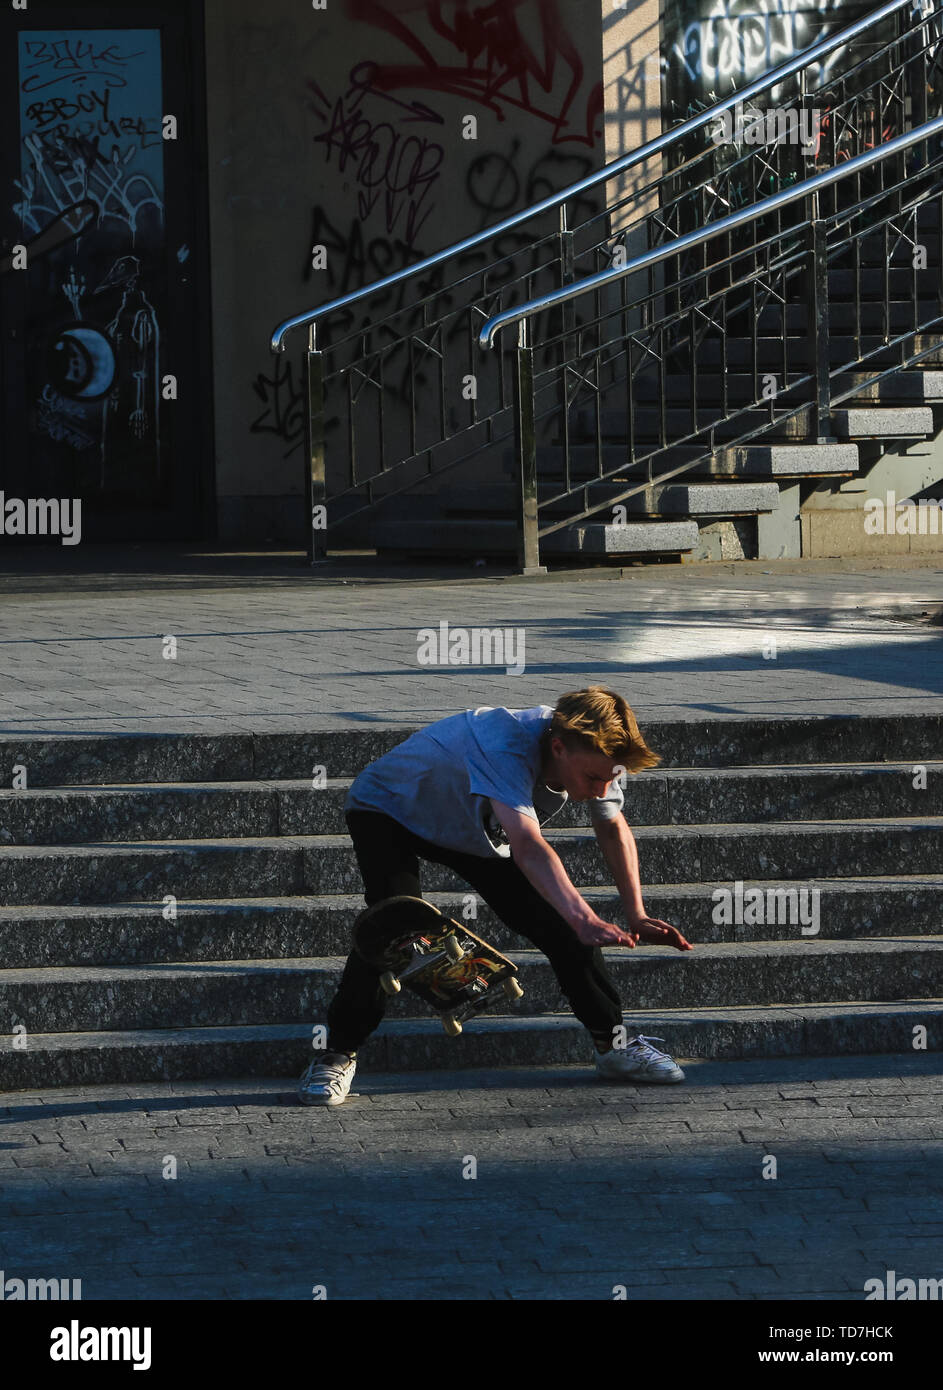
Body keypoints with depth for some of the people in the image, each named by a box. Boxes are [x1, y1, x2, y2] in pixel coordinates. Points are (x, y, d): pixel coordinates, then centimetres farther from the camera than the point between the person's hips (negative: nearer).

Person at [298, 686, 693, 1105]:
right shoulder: (506, 748, -44)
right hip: (389, 812, -6)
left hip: (478, 829, 6)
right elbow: (527, 848, -57)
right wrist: (585, 920, -70)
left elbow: (613, 829, 0)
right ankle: (337, 1055, -16)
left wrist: (636, 917, -11)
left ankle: (613, 1043, 14)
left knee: (562, 926, -3)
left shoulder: (593, 755, -21)